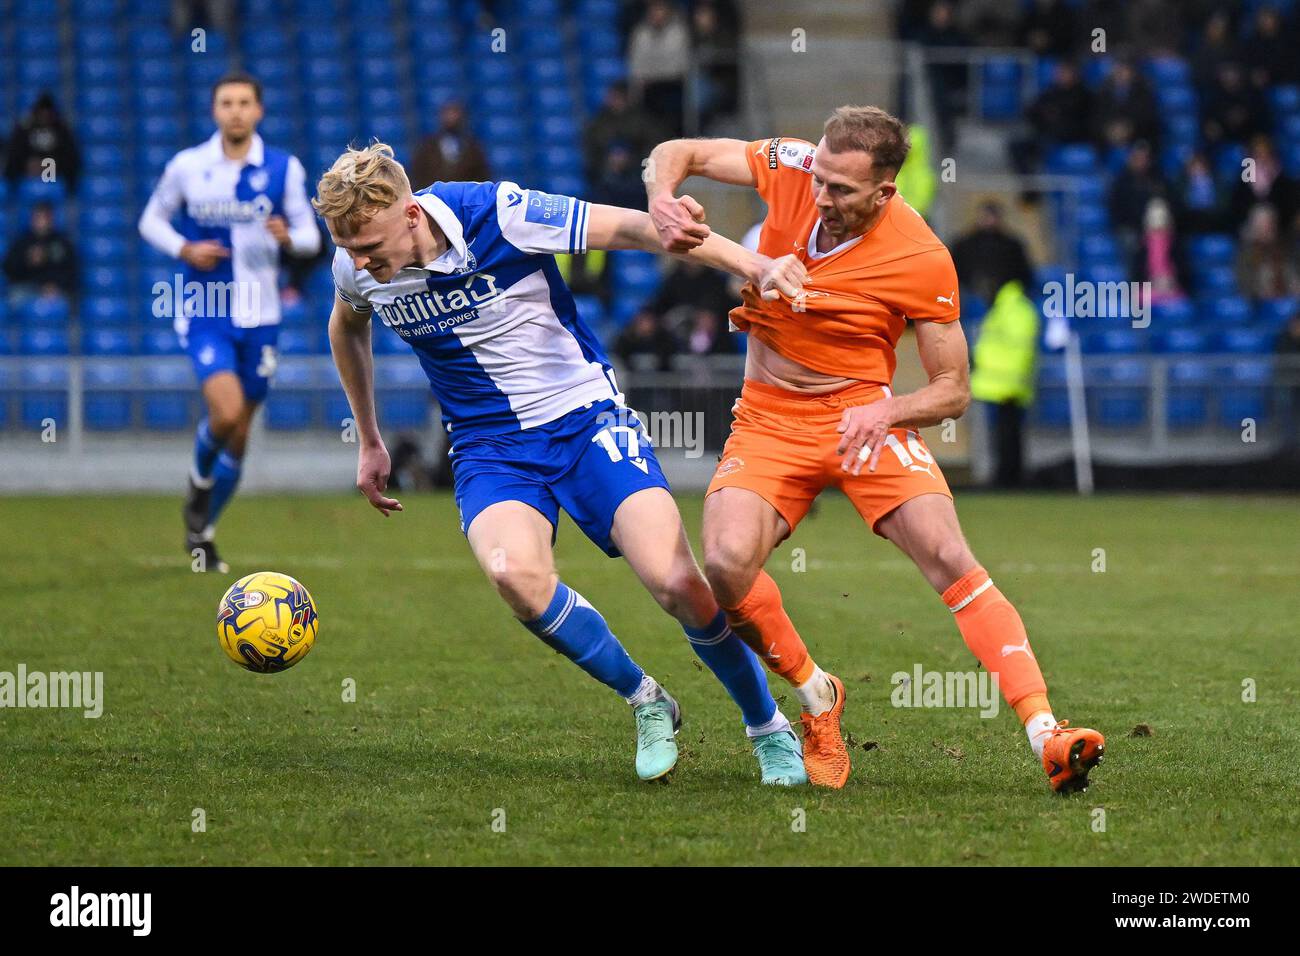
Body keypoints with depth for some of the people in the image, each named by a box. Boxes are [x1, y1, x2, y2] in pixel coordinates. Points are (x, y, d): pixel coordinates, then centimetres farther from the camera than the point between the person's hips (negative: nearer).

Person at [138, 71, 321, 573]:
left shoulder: (284, 169, -1)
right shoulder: (187, 165, -3)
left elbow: (310, 235, 2)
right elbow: (151, 220, 8)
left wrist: (289, 237, -22)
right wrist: (184, 249, -11)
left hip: (260, 315, 2)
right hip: (204, 313, -2)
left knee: (239, 431, 9)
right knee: (227, 411, -23)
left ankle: (203, 530, 29)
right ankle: (200, 482, 10)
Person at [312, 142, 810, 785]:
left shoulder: (494, 214, -20)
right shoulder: (355, 267, -5)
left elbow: (629, 227, -16)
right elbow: (347, 328, 20)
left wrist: (752, 265, -26)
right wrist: (369, 441, 25)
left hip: (584, 418, -3)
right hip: (490, 449, 3)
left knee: (678, 584, -19)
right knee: (515, 572, -30)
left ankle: (769, 727, 8)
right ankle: (646, 702, -7)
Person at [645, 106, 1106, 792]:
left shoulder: (923, 261, -16)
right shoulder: (793, 170, -8)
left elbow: (954, 390, -7)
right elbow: (678, 154, 2)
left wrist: (885, 411, -27)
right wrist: (663, 203, -22)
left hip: (865, 416, -3)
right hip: (769, 420, 3)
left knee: (950, 558, -22)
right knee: (726, 563, -23)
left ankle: (1046, 736, -24)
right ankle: (816, 697, 5)